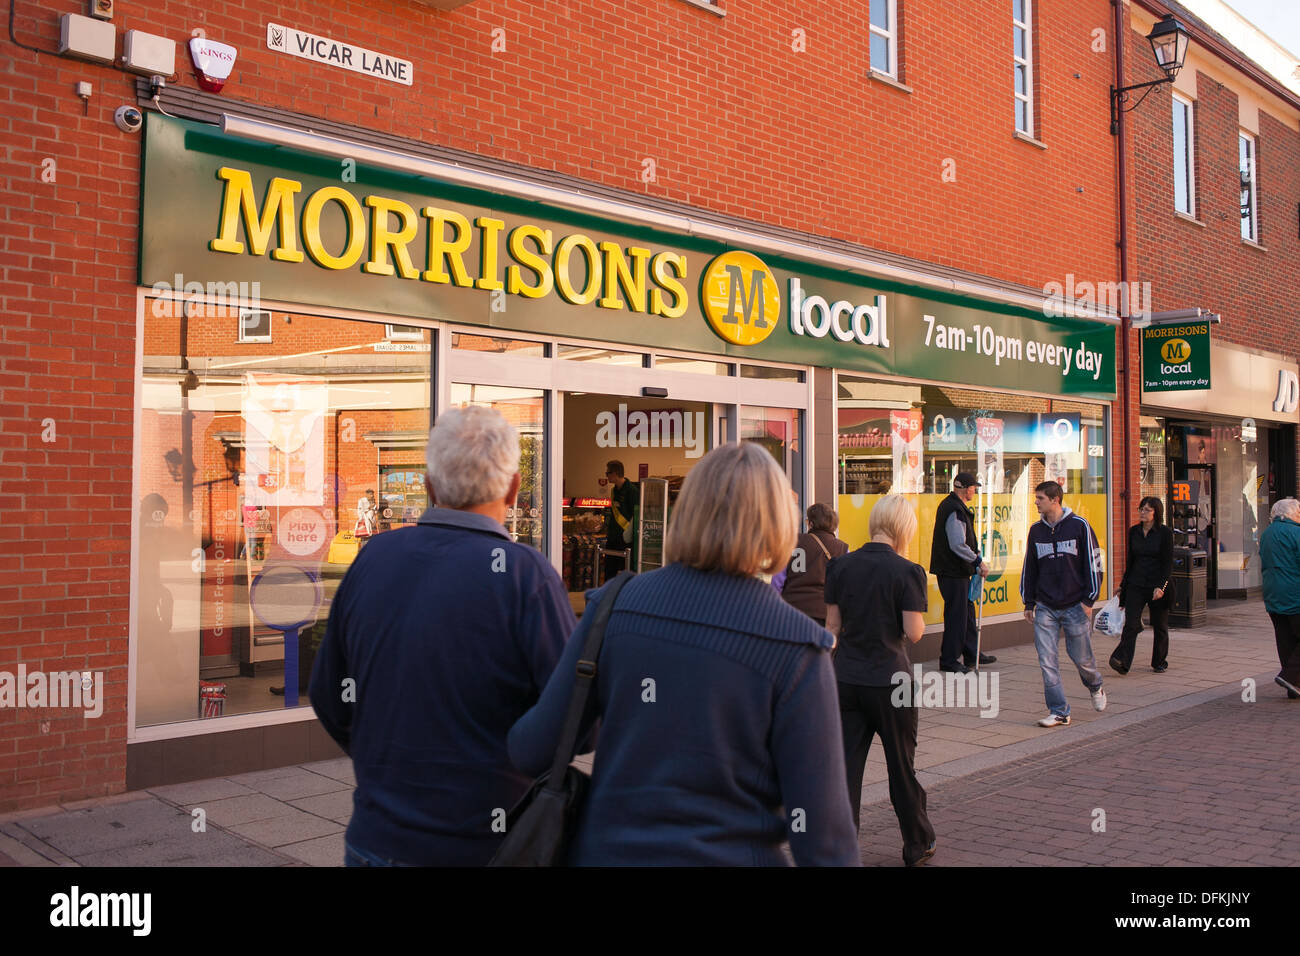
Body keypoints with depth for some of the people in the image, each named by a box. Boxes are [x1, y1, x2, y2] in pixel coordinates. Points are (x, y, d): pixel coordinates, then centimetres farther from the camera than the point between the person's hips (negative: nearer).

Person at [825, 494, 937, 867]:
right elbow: (914, 633, -13)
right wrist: (918, 619, 5)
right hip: (889, 679, -3)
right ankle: (918, 844, 31)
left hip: (846, 678, 3)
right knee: (901, 766, 13)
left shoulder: (841, 566, 0)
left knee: (845, 766, 7)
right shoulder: (906, 572, -12)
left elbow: (833, 624, 4)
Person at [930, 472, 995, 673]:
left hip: (956, 571, 11)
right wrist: (979, 561, -16)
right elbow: (958, 545, -26)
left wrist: (976, 560, 16)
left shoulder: (950, 505, 14)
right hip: (953, 572, -11)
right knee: (956, 615, -3)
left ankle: (972, 654, 28)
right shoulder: (955, 511, -20)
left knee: (967, 611, 18)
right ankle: (949, 660, 5)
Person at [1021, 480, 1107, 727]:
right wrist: (1028, 603, 11)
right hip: (1045, 608, 3)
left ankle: (1095, 687, 39)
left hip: (1074, 606, -3)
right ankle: (1059, 712, 4)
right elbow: (1029, 568, 14)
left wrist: (1089, 600, -7)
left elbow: (1093, 562, -3)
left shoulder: (1079, 526, -4)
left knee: (1080, 656, 6)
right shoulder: (1036, 530, 8)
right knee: (1046, 660, -4)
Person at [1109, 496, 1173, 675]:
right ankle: (1121, 662, -21)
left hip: (1157, 586, -3)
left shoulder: (1165, 533, -4)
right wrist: (1124, 585, 17)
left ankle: (1160, 662, 25)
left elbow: (1168, 563, -8)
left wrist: (1161, 586, -18)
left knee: (1159, 626, 9)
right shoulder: (1133, 532, 9)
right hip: (1135, 585, 3)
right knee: (1131, 624, -11)